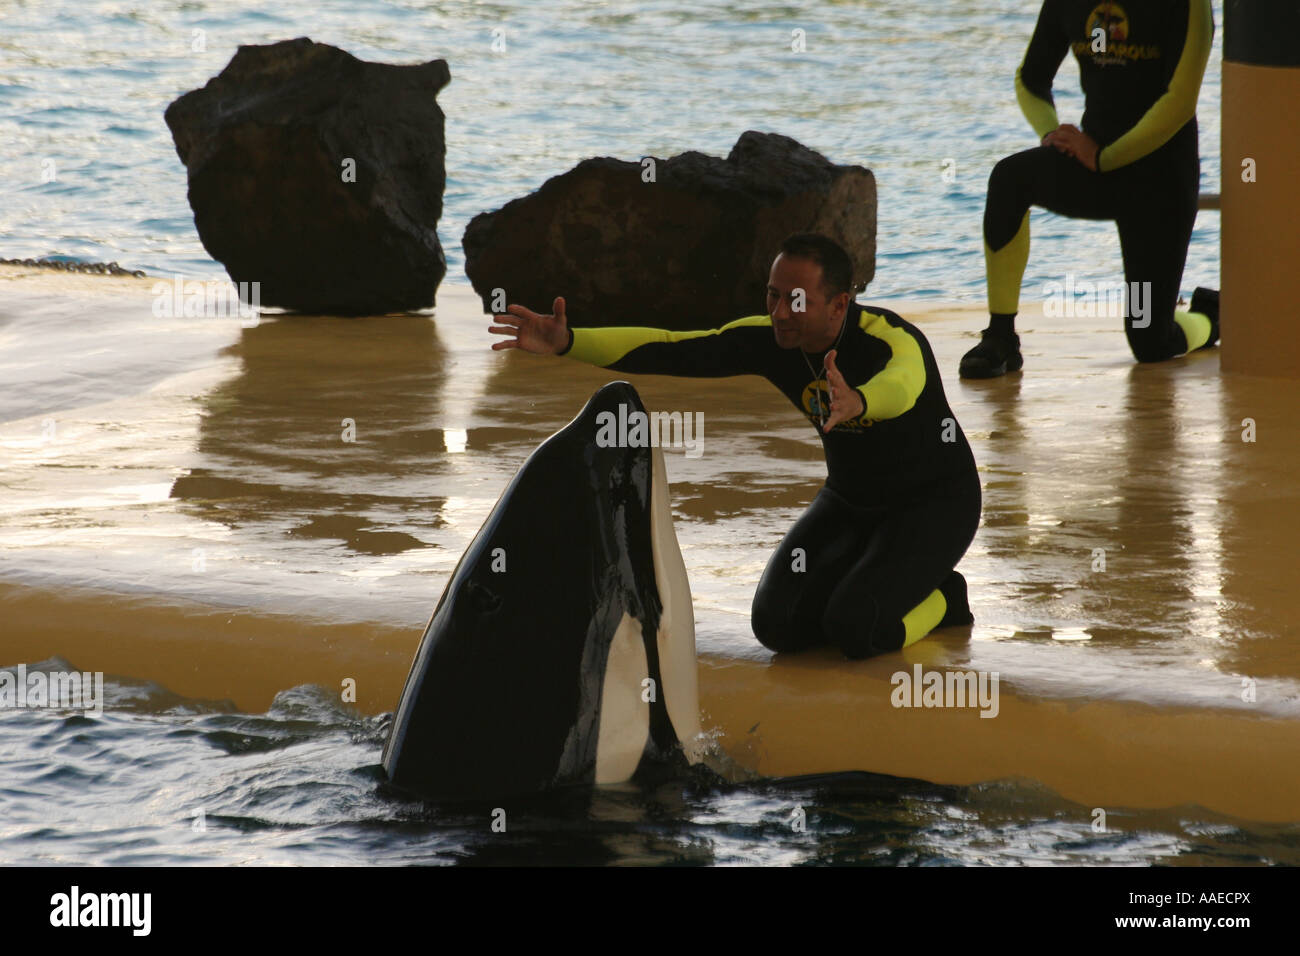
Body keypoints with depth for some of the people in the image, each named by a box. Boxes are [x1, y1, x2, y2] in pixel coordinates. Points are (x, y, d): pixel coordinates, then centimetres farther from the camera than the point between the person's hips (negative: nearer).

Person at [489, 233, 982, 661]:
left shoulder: (892, 342, -34)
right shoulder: (770, 339, -16)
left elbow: (900, 388, -58)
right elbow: (670, 350, -21)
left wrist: (856, 401, -83)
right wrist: (567, 342, -35)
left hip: (934, 499, -6)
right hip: (848, 499, 6)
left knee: (853, 630, -26)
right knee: (777, 624, -13)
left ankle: (942, 597, 6)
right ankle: (867, 580, 16)